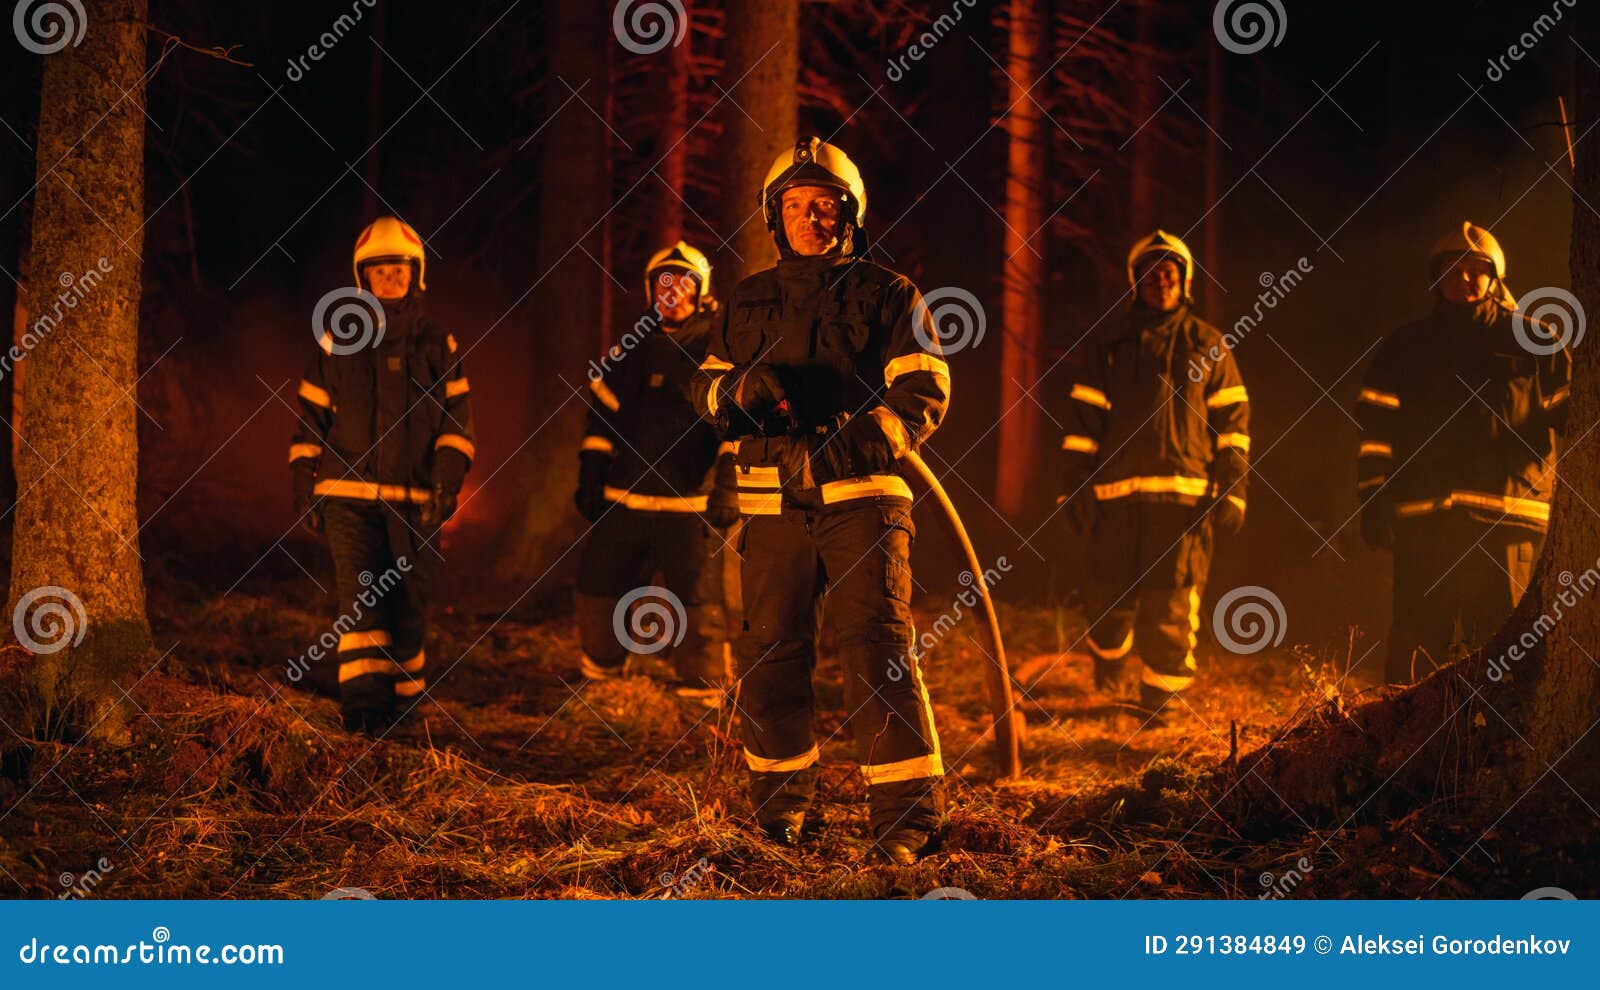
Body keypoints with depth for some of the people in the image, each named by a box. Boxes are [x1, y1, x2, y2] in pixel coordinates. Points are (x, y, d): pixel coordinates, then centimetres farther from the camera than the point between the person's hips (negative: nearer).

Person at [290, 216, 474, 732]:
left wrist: (448, 480, -8)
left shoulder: (437, 344, 9)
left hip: (416, 497, 1)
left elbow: (457, 418, 5)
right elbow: (311, 417, 11)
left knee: (410, 603, 4)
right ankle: (361, 700, -22)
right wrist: (303, 487, 6)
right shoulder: (336, 341, 8)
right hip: (348, 494, -1)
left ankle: (404, 695, 19)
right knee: (359, 593, -15)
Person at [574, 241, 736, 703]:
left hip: (691, 505, -5)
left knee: (697, 605, -5)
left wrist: (728, 484, -15)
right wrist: (590, 475, 13)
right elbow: (602, 411, 19)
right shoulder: (629, 349, 13)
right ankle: (598, 678, 29)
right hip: (623, 499, 5)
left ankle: (706, 697, 5)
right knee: (599, 591, 10)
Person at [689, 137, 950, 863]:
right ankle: (781, 805, 21)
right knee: (768, 657, 5)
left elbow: (924, 393, -3)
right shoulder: (748, 302, 17)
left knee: (879, 649, -13)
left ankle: (910, 816, -11)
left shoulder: (886, 295, 5)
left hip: (862, 497, -4)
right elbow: (705, 388, 18)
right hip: (773, 504, 4)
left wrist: (848, 449, -18)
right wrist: (743, 387, -7)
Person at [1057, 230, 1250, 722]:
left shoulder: (1207, 345, 13)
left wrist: (1233, 488, 0)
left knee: (1171, 602, -8)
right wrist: (1073, 489, 4)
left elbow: (1231, 420, 9)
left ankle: (1160, 698, 1)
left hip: (1186, 495, -1)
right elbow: (1083, 422, 11)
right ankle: (1109, 658, 32)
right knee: (1108, 596, 2)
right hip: (1117, 494, 1)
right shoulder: (1110, 350, 14)